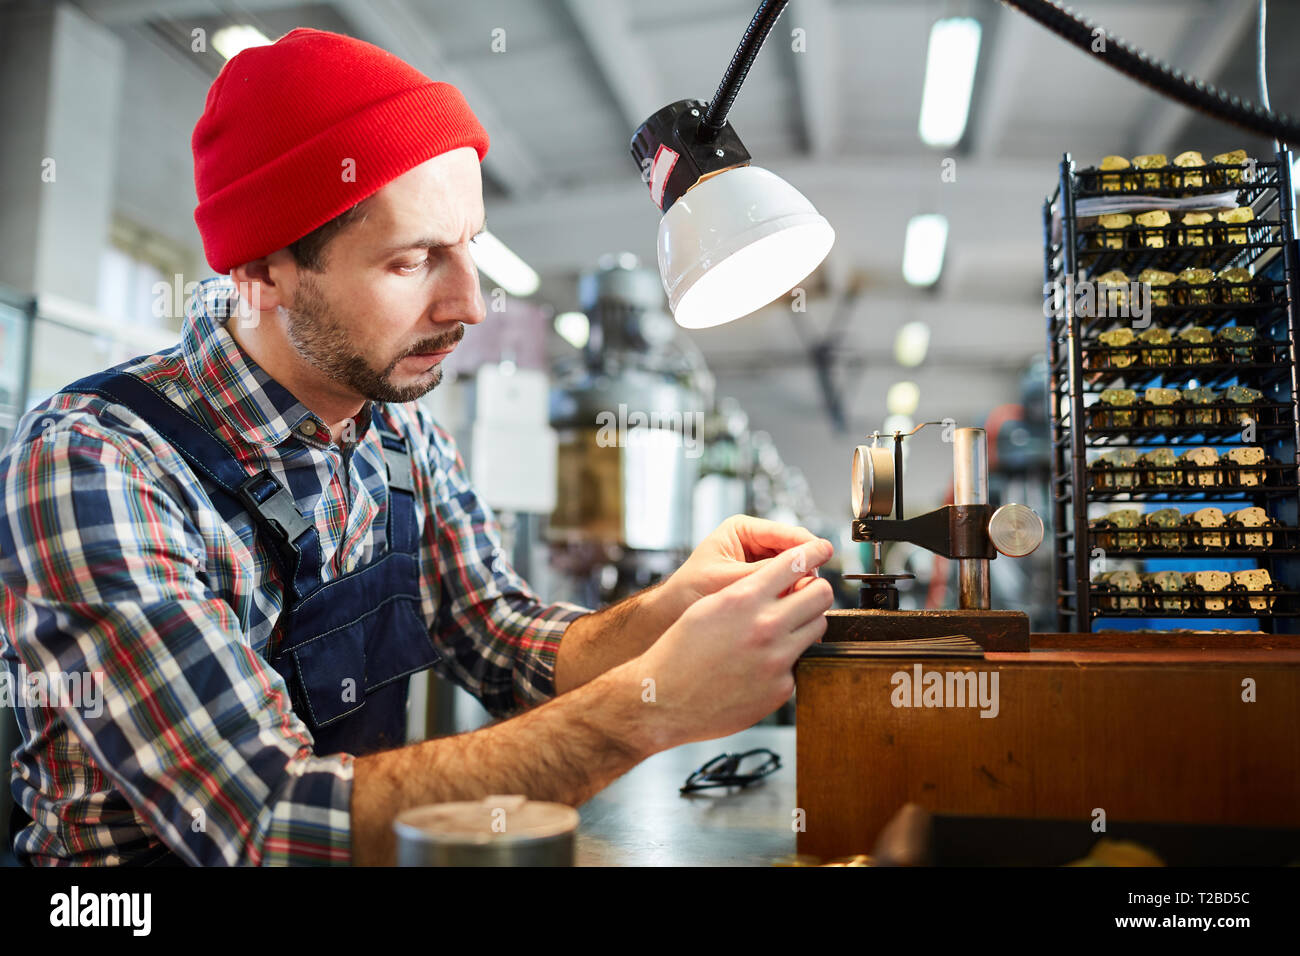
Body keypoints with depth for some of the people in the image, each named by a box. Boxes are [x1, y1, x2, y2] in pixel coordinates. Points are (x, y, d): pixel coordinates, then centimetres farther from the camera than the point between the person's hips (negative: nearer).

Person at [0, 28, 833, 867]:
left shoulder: (405, 435, -4)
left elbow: (505, 645, 1)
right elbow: (274, 826, -29)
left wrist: (667, 612, -17)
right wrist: (651, 705, -31)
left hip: (379, 852, 4)